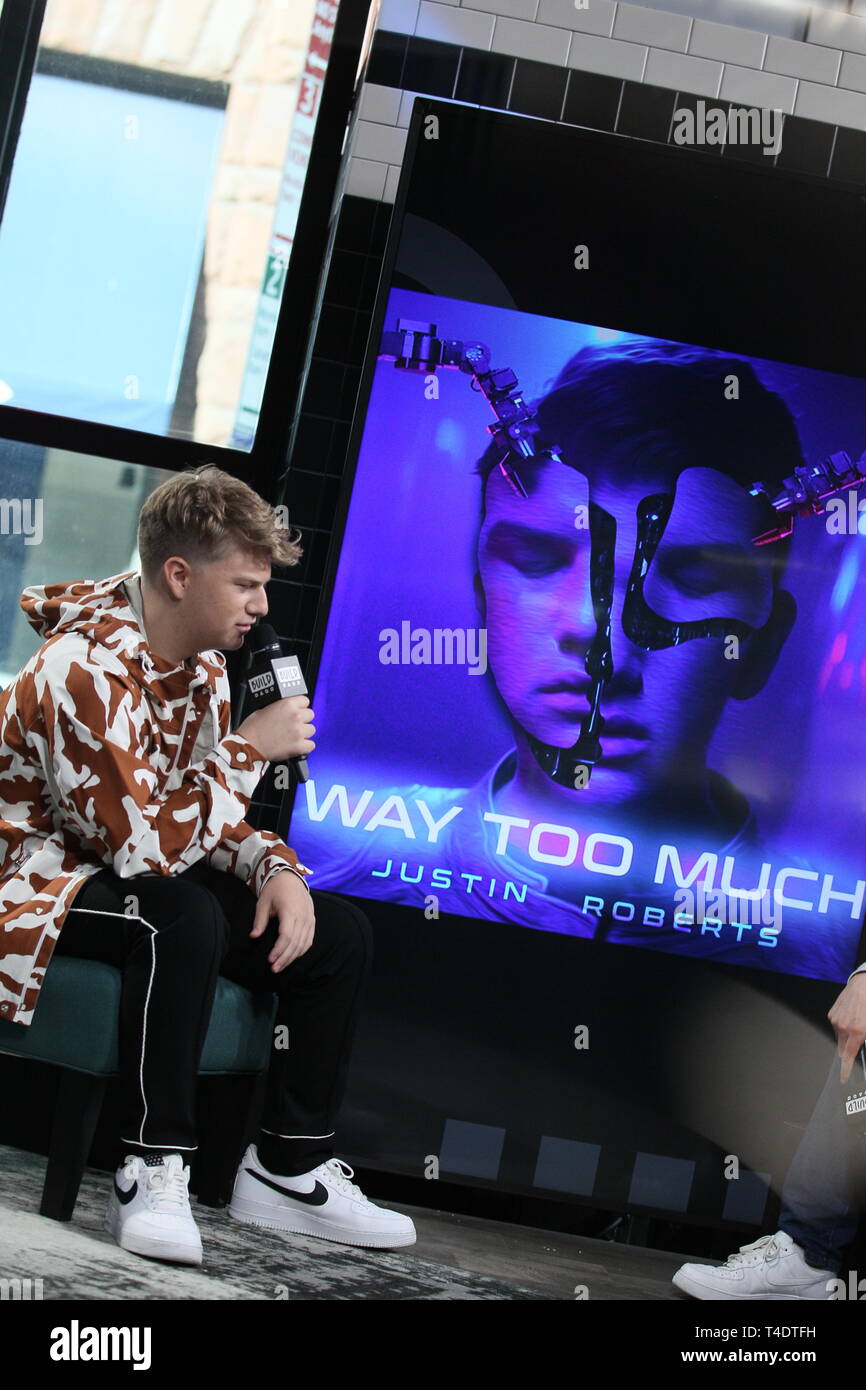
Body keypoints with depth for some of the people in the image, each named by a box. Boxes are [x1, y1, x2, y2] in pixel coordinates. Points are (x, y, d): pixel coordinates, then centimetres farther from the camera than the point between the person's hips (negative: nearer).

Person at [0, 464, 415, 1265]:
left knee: (339, 935, -3)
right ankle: (153, 1172, -27)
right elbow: (147, 845, -31)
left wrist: (276, 869, -11)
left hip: (148, 877, 9)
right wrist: (250, 749, -23)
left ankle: (290, 1169, 4)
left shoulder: (202, 665, 3)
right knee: (185, 918, -39)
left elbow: (211, 817, 9)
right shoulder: (85, 668, -26)